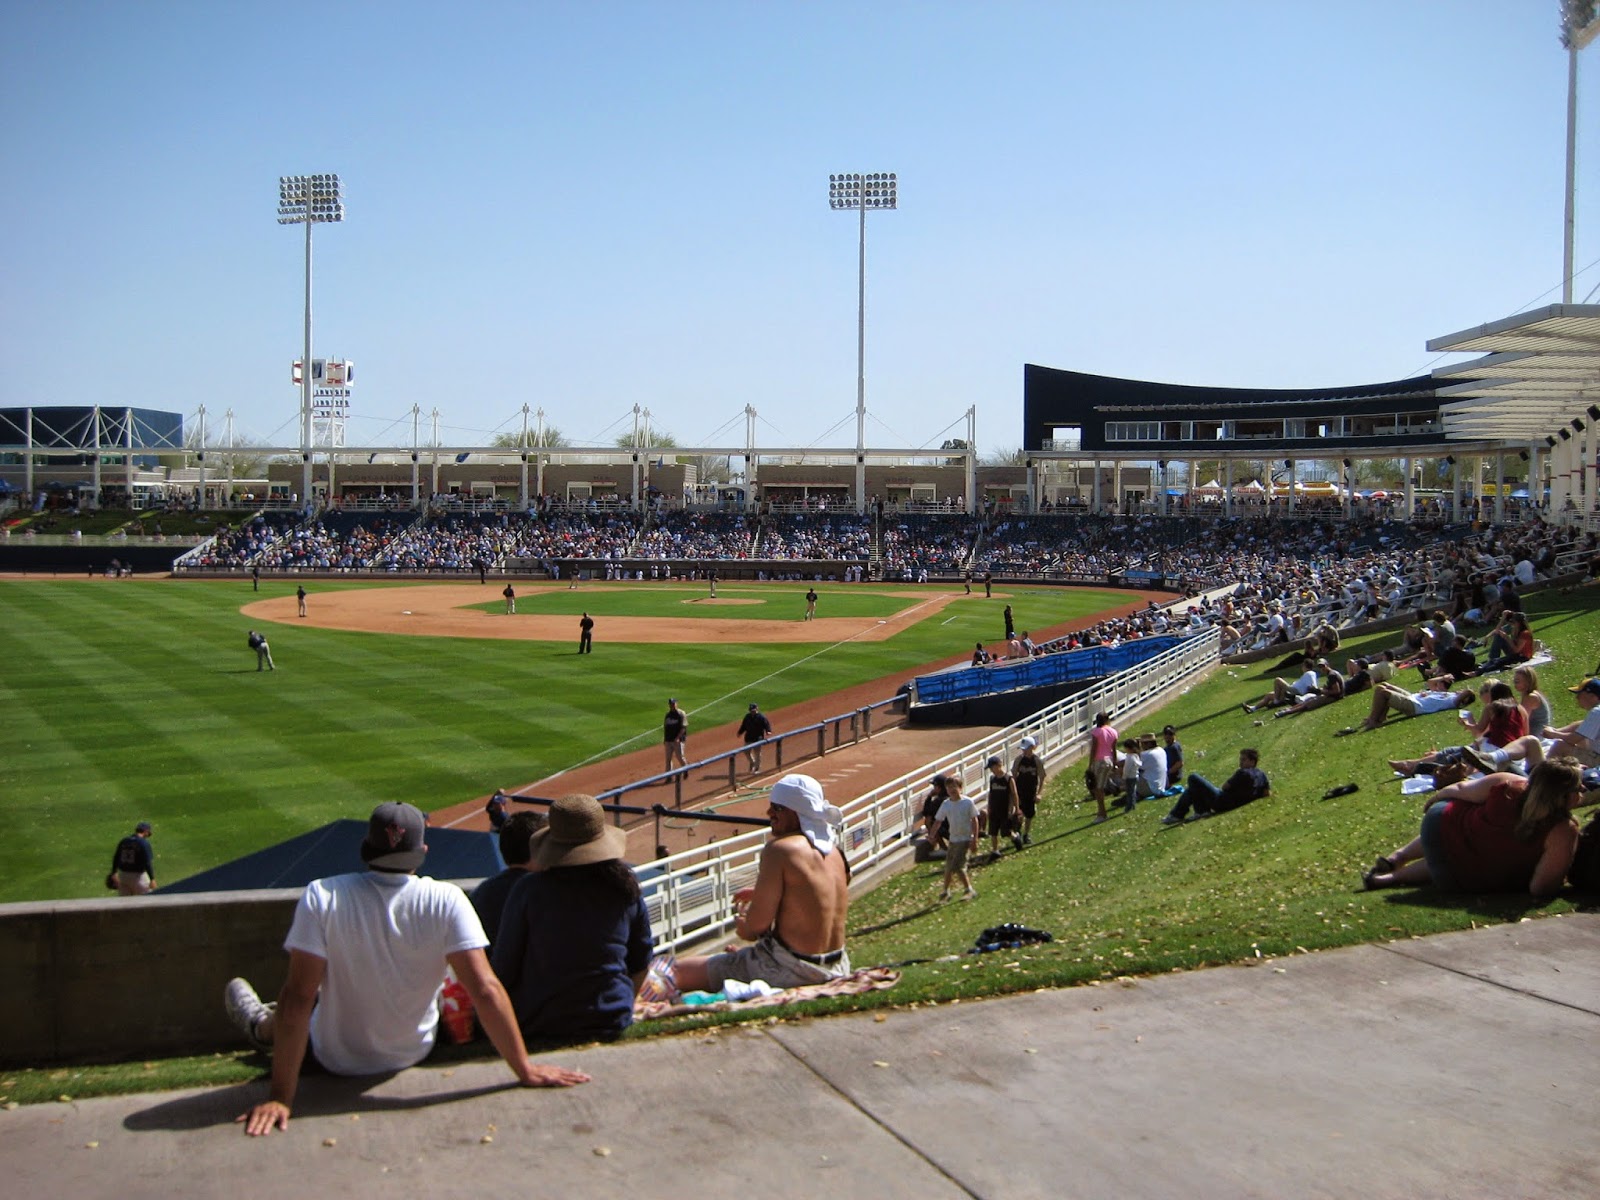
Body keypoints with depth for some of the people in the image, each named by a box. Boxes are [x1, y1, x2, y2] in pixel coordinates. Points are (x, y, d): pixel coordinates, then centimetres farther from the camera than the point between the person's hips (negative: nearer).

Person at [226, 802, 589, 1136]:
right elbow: (485, 990, -26)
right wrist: (525, 1070, -19)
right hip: (414, 1052, 2)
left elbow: (297, 997, -24)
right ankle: (268, 1025, 58)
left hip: (338, 1060, -2)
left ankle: (264, 1027, 58)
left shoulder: (322, 896, -25)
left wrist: (280, 1097, -19)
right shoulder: (446, 901, -23)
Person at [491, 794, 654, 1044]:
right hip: (612, 1022, 3)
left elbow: (504, 967, -3)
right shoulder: (625, 888, -2)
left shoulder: (529, 890, -12)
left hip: (539, 1027, -2)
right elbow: (641, 963, 10)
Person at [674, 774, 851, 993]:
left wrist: (741, 924, 5)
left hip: (792, 971, -9)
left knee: (677, 973, -6)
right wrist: (759, 893, 30)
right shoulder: (834, 850, 6)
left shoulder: (779, 849, -18)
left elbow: (757, 926, -17)